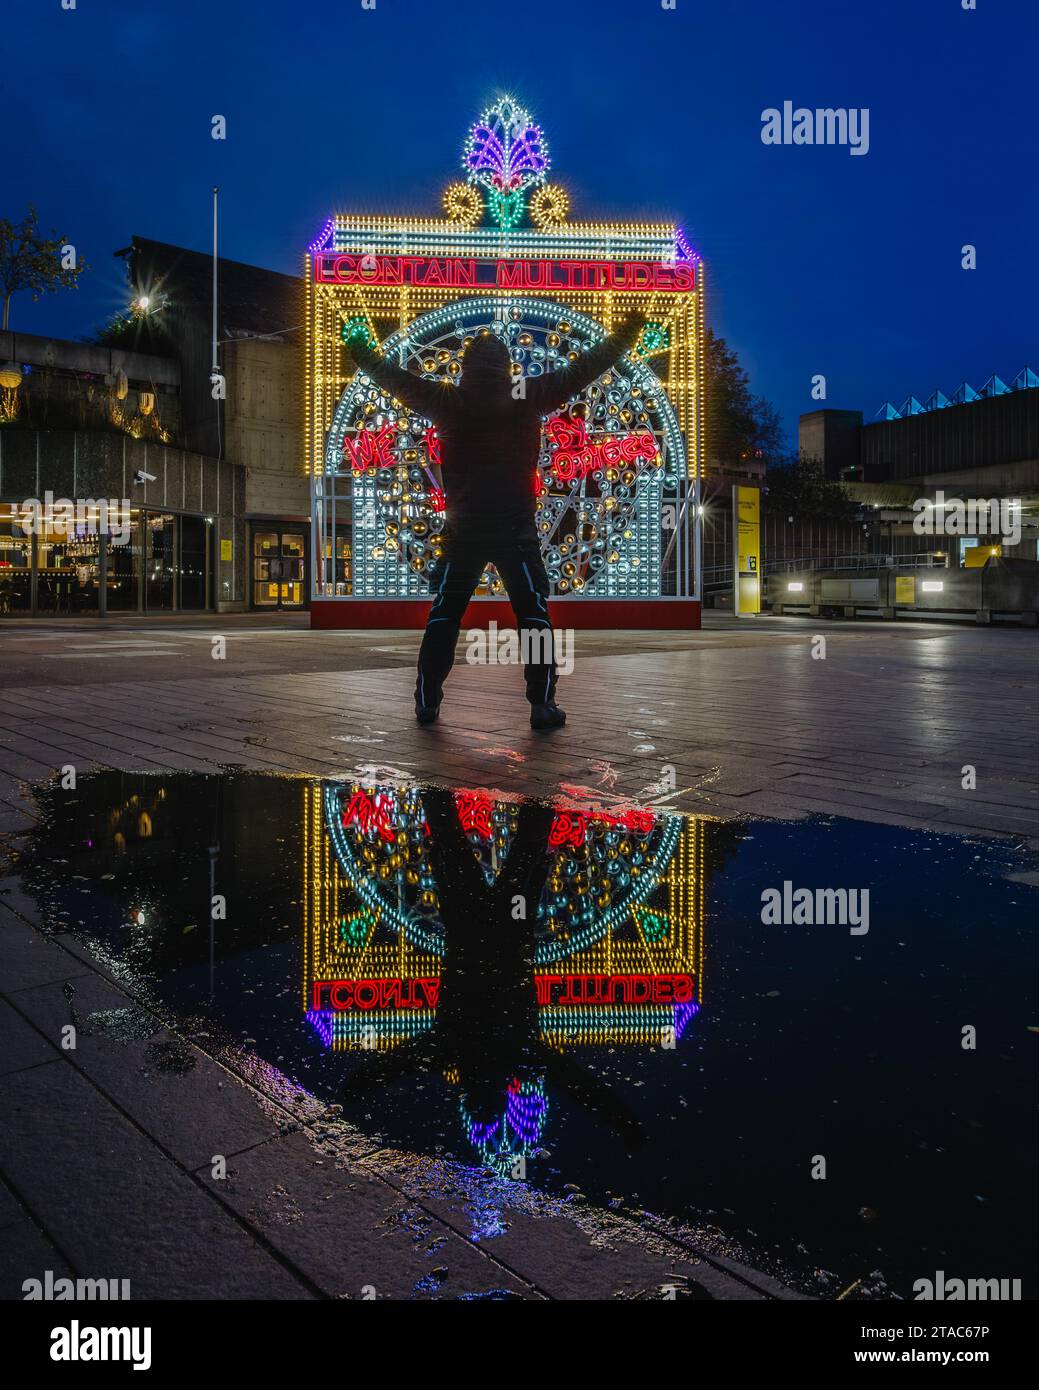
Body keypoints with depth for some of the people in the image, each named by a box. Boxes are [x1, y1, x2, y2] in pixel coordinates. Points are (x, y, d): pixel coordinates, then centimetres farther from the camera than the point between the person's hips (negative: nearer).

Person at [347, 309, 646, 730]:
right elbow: (582, 370, 6)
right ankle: (542, 705, 0)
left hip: (462, 530, 2)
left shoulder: (447, 402, 3)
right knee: (534, 615, 5)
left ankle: (427, 701, 13)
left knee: (444, 615, 12)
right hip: (516, 531, -2)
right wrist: (626, 335, 17)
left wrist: (360, 351, 33)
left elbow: (394, 377, 16)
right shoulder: (528, 397, -1)